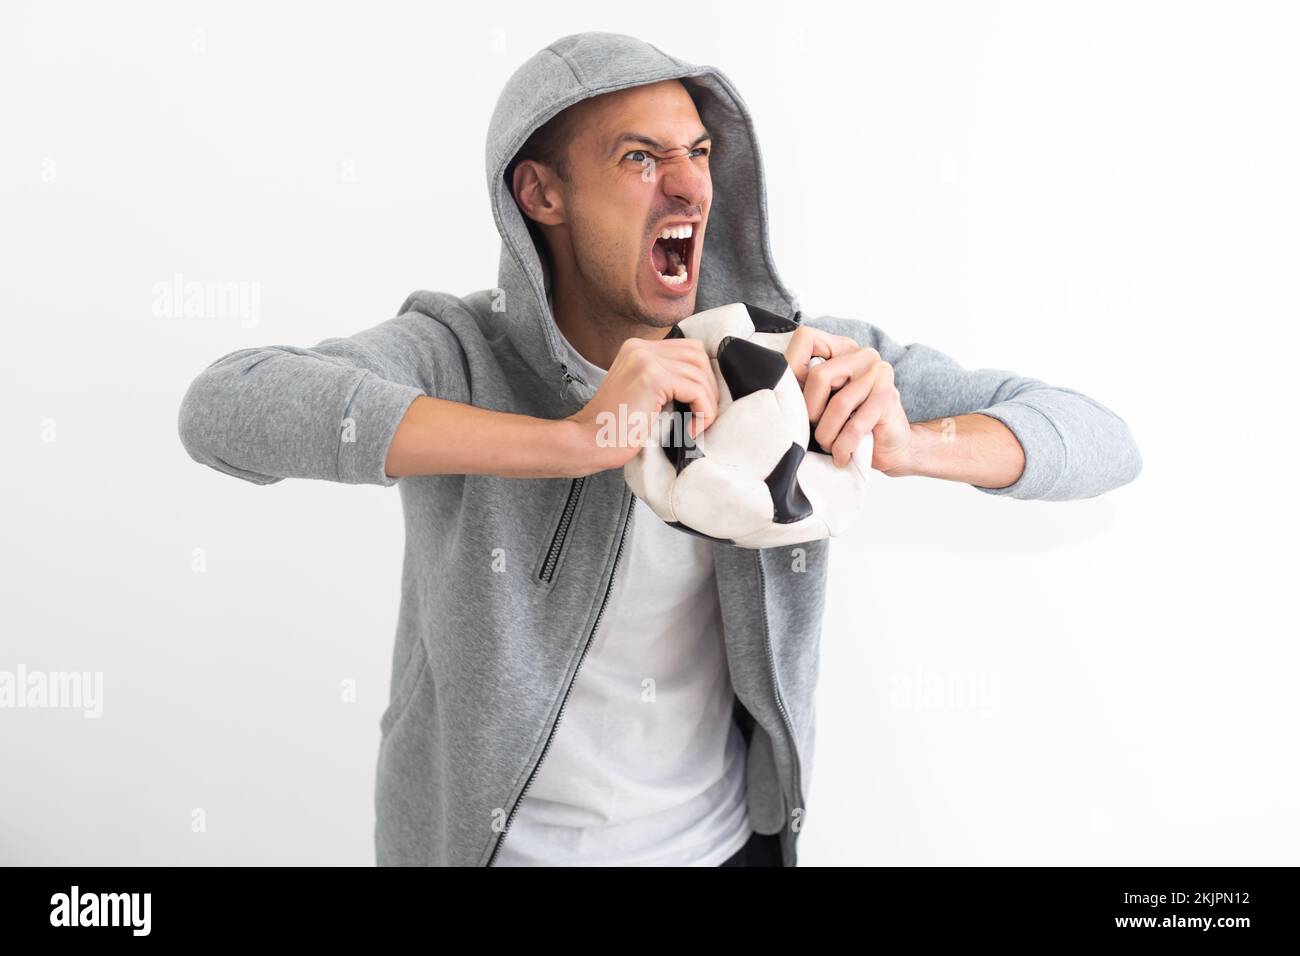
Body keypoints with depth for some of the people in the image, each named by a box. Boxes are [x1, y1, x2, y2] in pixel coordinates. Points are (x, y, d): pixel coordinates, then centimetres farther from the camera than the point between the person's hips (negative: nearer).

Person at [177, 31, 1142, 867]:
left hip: (730, 838, 3)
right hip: (495, 841, -2)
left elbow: (1101, 441, -11)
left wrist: (912, 444, -32)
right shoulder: (458, 354, -19)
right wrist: (571, 440, -43)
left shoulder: (793, 354, -12)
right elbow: (224, 408, -37)